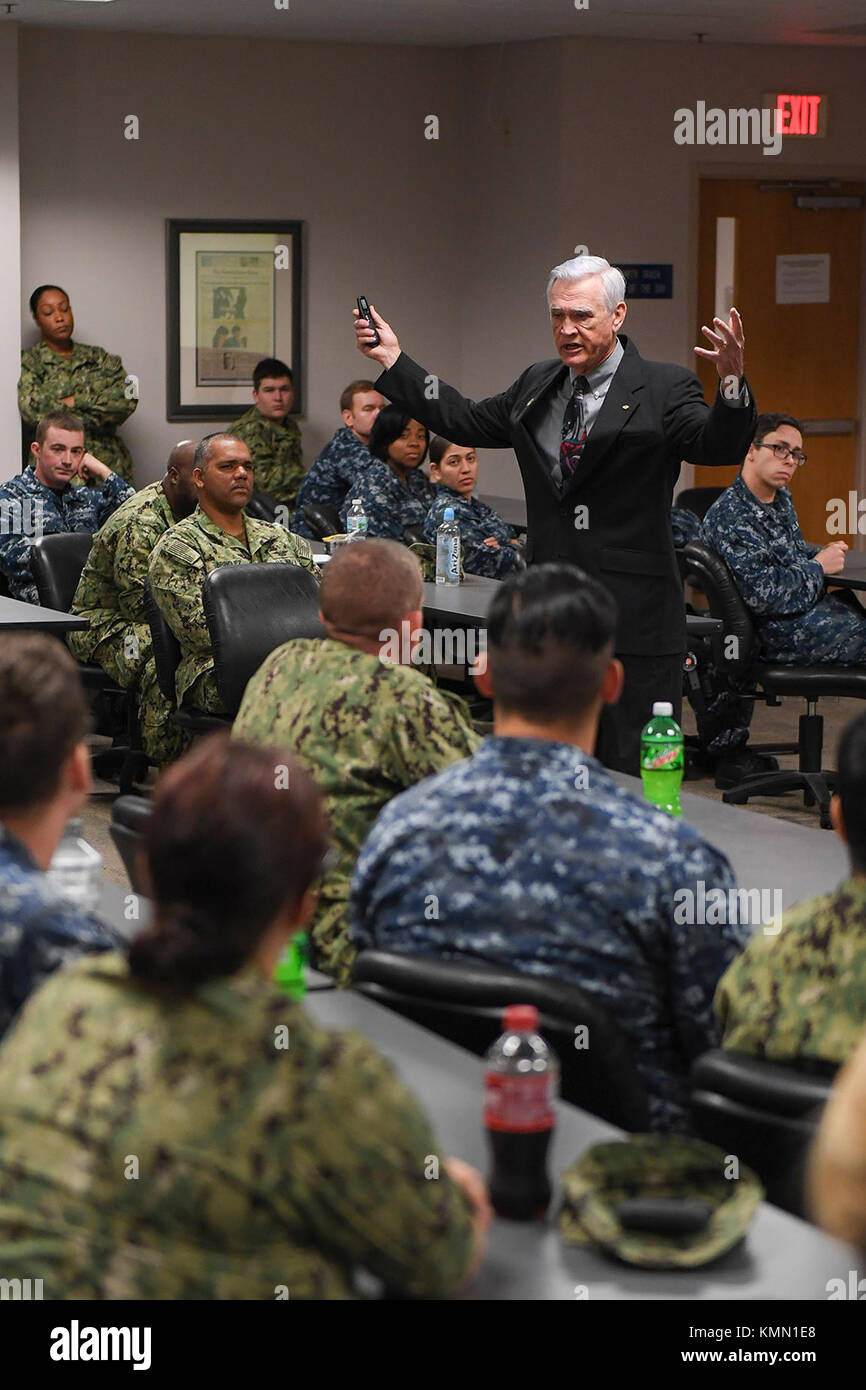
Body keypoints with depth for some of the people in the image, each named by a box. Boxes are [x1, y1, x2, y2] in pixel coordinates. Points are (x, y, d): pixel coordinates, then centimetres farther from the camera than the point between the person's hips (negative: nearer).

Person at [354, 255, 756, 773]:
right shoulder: (536, 385, 13)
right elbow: (466, 421, 23)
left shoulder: (664, 388, -5)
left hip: (634, 611, -6)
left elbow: (719, 446, -18)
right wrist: (393, 359, 21)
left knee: (631, 766, -2)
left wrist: (732, 380, -36)